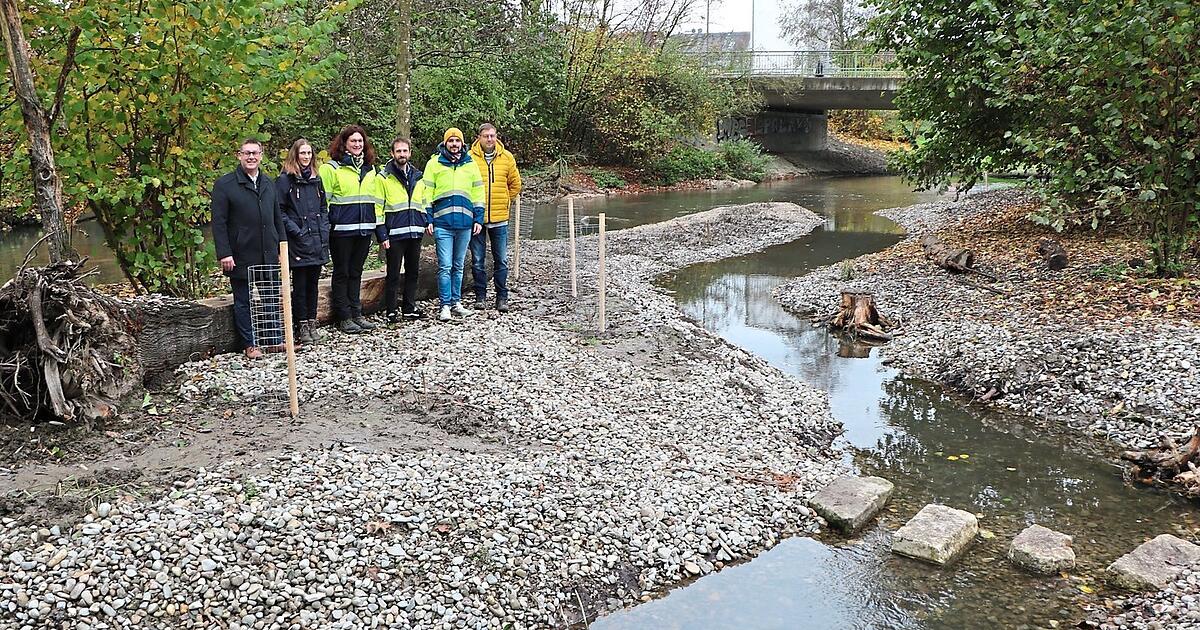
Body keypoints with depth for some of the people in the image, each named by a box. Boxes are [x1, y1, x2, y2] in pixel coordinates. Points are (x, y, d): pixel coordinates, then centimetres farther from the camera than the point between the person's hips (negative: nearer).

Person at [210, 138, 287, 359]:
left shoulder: (268, 183, 14)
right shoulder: (224, 185, -5)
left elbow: (277, 218, 18)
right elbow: (218, 223, -8)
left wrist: (282, 247, 13)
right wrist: (224, 253, -13)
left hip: (268, 256, 5)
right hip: (241, 256, -5)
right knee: (243, 302, 4)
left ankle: (274, 339, 21)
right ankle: (250, 344, 13)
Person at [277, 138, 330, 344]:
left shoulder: (316, 179, 15)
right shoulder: (285, 180, -4)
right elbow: (279, 211, -7)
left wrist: (324, 230, 6)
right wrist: (296, 230, -14)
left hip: (317, 242, 5)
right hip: (298, 243, -5)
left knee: (313, 283, 10)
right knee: (300, 285, 0)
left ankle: (312, 323, 18)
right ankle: (302, 326, 7)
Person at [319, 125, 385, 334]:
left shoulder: (369, 169, 15)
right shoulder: (332, 168, -3)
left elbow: (376, 201, 19)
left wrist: (381, 233, 16)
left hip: (364, 230, 5)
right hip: (341, 230, -5)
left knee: (356, 272, 13)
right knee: (342, 273, 3)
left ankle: (356, 314, 19)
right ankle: (344, 318, 9)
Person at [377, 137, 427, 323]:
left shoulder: (418, 176, 13)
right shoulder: (384, 177, -2)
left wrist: (426, 222, 10)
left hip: (415, 232, 5)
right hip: (395, 233, -5)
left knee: (413, 271, 11)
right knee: (394, 274, 0)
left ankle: (410, 307, 21)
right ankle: (391, 311, 7)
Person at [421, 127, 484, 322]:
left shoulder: (470, 164, 11)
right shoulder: (434, 163, 3)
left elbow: (478, 193, 12)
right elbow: (426, 193, 2)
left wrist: (479, 219, 6)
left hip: (465, 223, 3)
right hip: (443, 223, -3)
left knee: (458, 266, 11)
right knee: (445, 266, -6)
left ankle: (456, 302, 19)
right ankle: (445, 305, -1)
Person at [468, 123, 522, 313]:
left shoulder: (507, 157, 4)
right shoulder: (469, 158, -4)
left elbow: (515, 184, 16)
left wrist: (504, 202, 12)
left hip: (500, 218, 2)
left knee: (501, 261, 5)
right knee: (478, 261, 5)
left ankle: (502, 297, 14)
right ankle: (480, 296, 16)